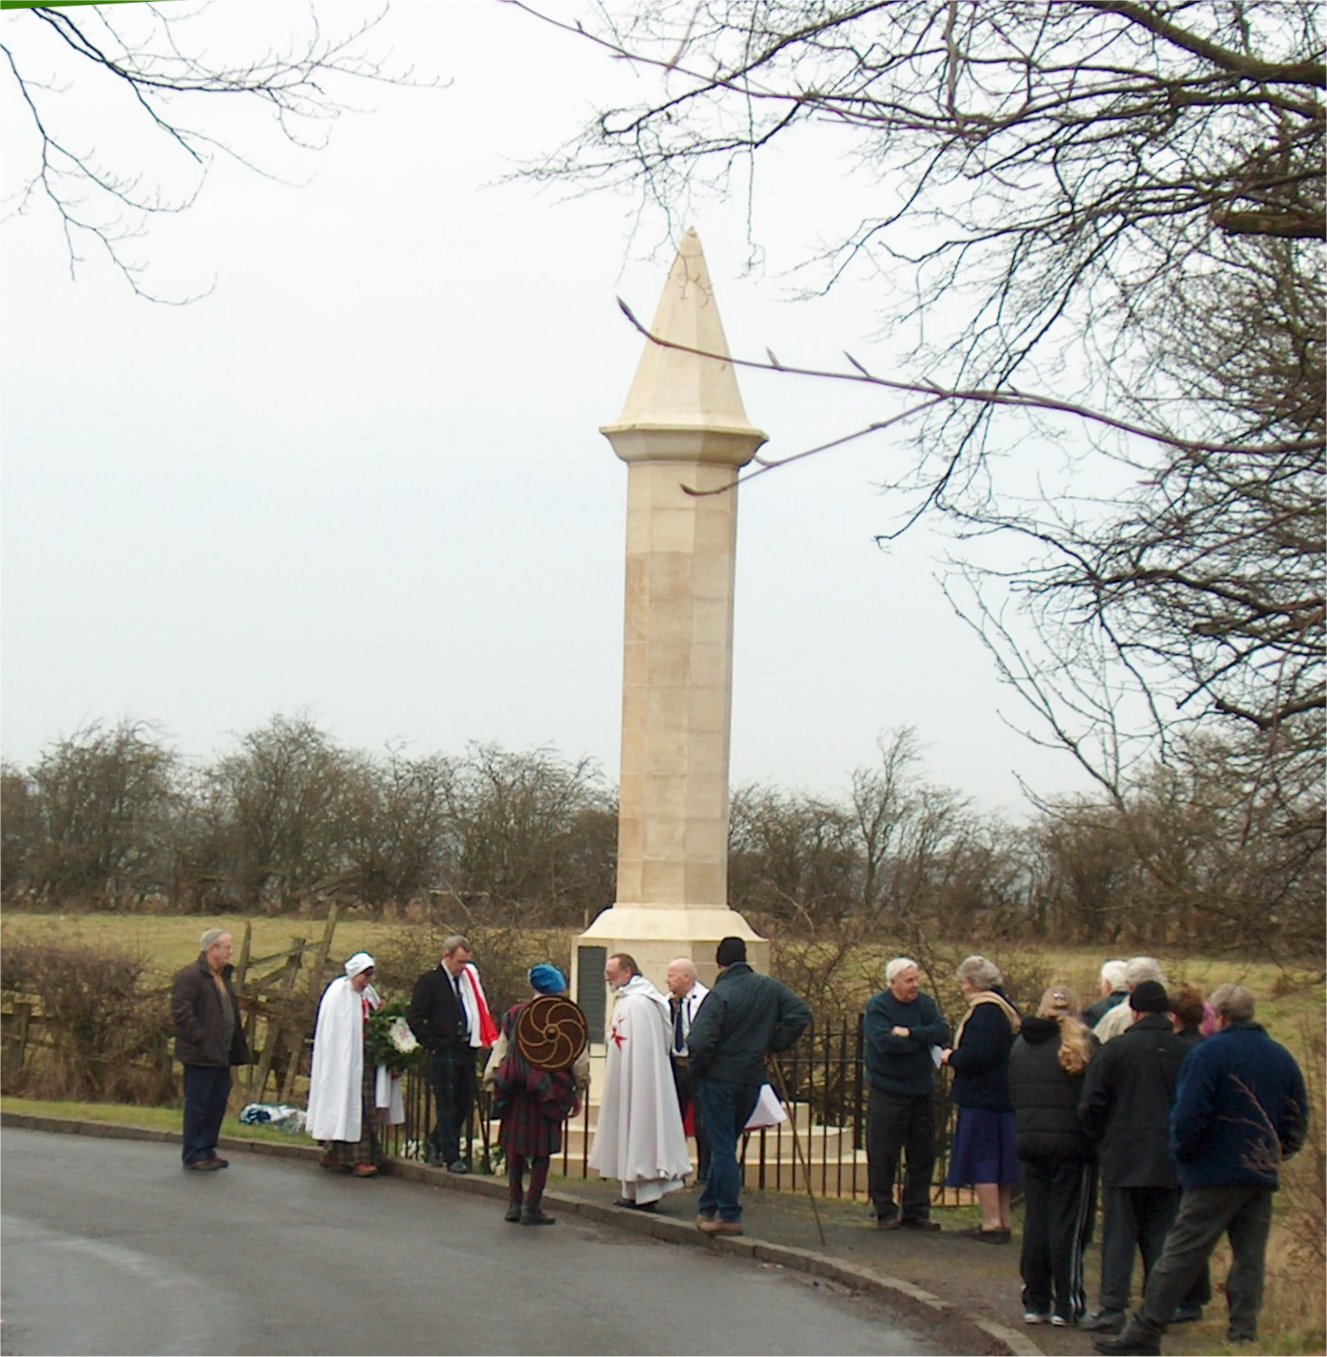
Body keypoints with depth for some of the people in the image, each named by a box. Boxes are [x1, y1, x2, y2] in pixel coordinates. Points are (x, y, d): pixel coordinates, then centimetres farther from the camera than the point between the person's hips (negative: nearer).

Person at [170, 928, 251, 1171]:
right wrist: (202, 1040, -22)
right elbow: (181, 1013, -20)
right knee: (197, 1105, -2)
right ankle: (194, 1156, 4)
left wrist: (237, 1048, 17)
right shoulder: (191, 976, -14)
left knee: (217, 1105, 13)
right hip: (200, 1056, -9)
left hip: (220, 1054, 9)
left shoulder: (224, 977, 16)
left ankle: (207, 1151, 23)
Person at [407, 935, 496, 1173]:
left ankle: (436, 1142, 30)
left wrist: (476, 1040, 8)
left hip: (466, 1050, 6)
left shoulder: (469, 977, 13)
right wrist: (432, 1044, -9)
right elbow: (415, 1018, -8)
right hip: (444, 1053, -6)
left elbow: (478, 1013, 21)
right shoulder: (429, 982, -5)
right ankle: (451, 1157, 1)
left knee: (465, 1102, 11)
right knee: (447, 1106, -2)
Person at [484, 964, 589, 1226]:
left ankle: (514, 1202, 12)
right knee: (542, 1150, 4)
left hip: (516, 1090, 3)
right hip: (549, 1093, -3)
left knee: (515, 1146, 13)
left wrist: (493, 1083, 14)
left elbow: (500, 1050, 7)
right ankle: (532, 1207, 3)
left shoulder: (514, 1014, 6)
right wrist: (578, 1093, 9)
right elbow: (579, 1058, 0)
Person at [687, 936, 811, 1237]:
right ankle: (709, 1207, 24)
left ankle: (729, 1215, 0)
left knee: (722, 1148, 1)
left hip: (718, 1080, -5)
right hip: (753, 1081, 5)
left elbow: (700, 1042, -22)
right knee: (725, 1145, 17)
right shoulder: (770, 988, 2)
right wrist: (774, 1046, 5)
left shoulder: (719, 995, -16)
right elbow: (800, 1014, -1)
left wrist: (699, 1070, -3)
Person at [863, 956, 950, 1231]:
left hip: (921, 1092, 5)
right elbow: (885, 1042, -23)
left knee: (923, 1155, 8)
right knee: (883, 1156, -1)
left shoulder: (925, 1004, 8)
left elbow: (943, 1033, -7)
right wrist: (923, 1039, -11)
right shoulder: (878, 1007, -8)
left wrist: (909, 1033, -19)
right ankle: (885, 1212, 8)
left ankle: (916, 1212, 16)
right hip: (887, 1093, -5)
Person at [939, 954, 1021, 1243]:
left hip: (982, 1098, -10)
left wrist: (950, 1057, -8)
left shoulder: (985, 1013, -18)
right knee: (1001, 1162, 13)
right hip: (1005, 1098, 10)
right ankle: (1002, 1222, 18)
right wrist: (957, 1056, 15)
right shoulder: (1007, 1009, 14)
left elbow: (975, 1056, -25)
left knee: (981, 1161, -4)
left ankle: (991, 1224, -5)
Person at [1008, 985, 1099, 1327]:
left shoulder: (1020, 1045, 8)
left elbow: (1013, 1095, 10)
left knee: (1035, 1222, 10)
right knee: (1068, 1223, 0)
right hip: (1071, 1145, -5)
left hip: (1029, 1142, 5)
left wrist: (1025, 1130, 15)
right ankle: (1066, 1305, 1)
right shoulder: (1081, 1044, -8)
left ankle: (1035, 1302, 13)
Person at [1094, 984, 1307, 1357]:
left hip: (1215, 1174, -6)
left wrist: (1182, 1152, 0)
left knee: (1180, 1256, -4)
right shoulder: (1282, 1058, 10)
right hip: (1263, 1178, 6)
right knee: (1249, 1259, 8)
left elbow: (1189, 1116, -16)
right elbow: (1298, 1122, 14)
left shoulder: (1209, 1053, -10)